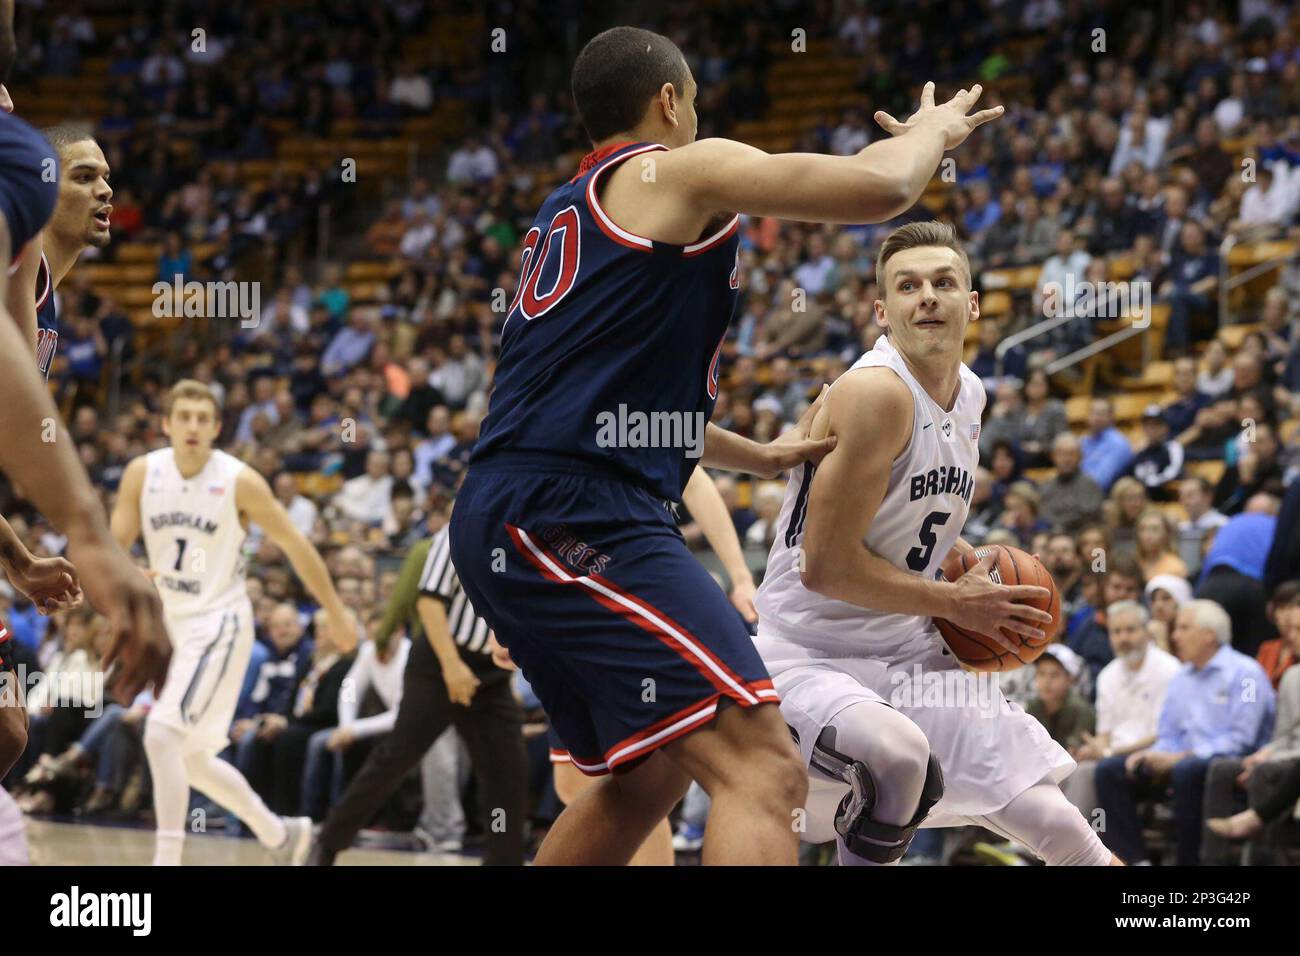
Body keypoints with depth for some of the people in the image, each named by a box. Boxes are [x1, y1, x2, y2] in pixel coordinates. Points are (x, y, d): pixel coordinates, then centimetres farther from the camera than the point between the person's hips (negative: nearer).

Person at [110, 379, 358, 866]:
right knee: (190, 758, 15)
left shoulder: (240, 481, -13)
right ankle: (281, 834, 34)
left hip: (219, 622, -6)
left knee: (162, 735, -22)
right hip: (172, 623, 6)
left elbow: (294, 544, -4)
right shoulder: (142, 473, -3)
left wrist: (336, 612, 3)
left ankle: (167, 862, -19)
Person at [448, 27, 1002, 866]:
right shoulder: (683, 169, 0)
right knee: (763, 771, -19)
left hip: (507, 524, 10)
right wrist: (932, 130, 11)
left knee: (651, 774, 27)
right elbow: (881, 187, -11)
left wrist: (762, 456, 48)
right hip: (575, 514, -10)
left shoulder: (567, 214, 27)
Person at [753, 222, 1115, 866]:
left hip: (911, 655, 8)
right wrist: (956, 602, -16)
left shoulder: (968, 394, 6)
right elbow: (825, 565, -23)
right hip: (810, 659, -8)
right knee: (900, 757, -40)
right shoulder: (876, 392, -21)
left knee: (1060, 830, 4)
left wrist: (980, 568, 6)